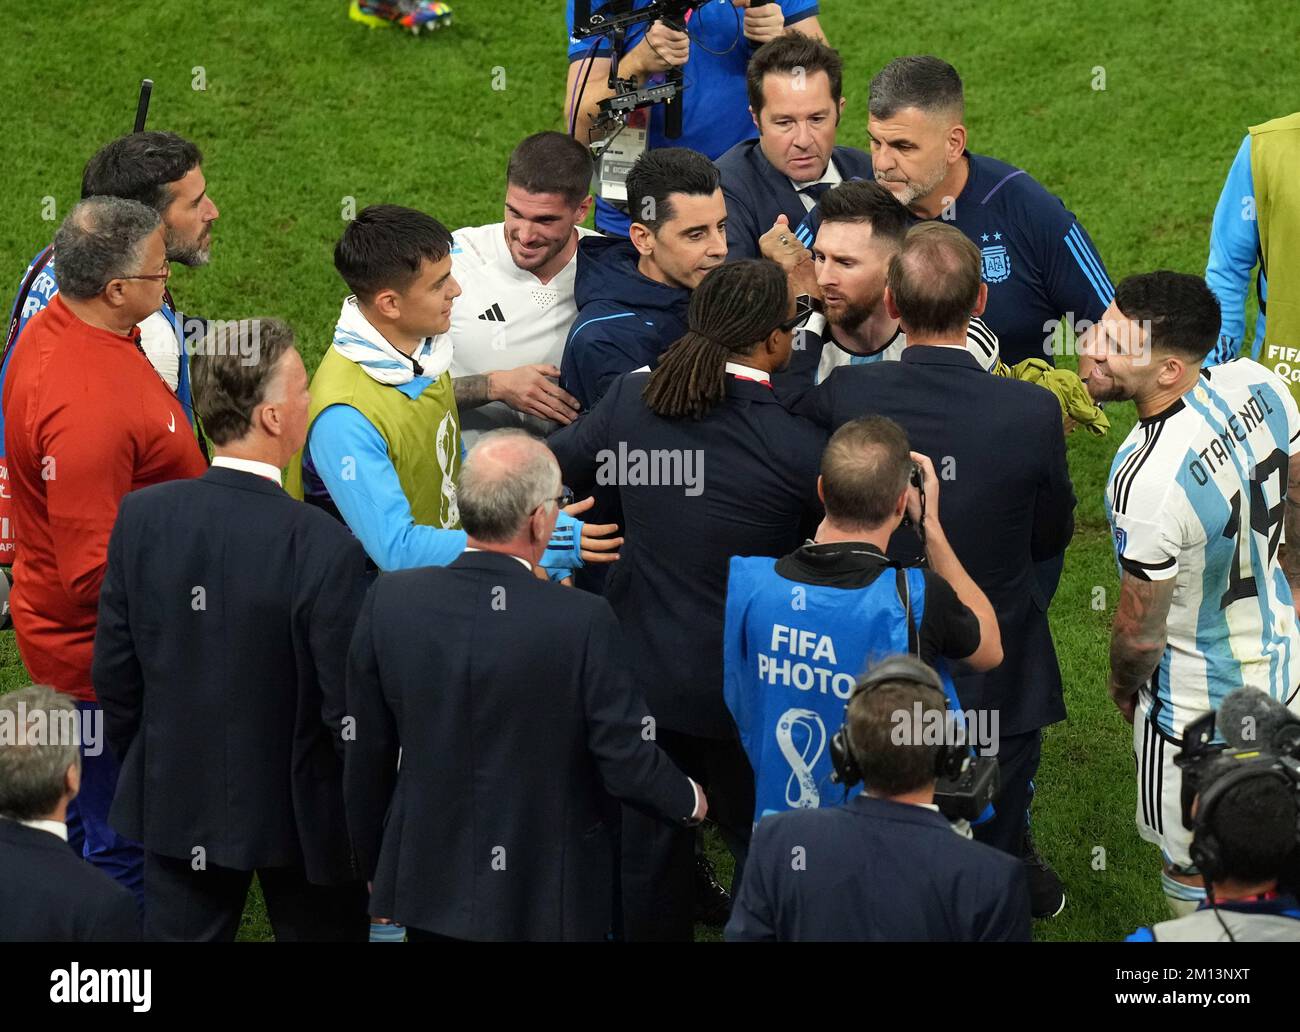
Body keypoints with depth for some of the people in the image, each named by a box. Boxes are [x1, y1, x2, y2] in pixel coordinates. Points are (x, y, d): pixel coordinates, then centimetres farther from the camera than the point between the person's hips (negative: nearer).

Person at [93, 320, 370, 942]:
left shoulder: (140, 518, -12)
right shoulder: (324, 548, -25)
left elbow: (113, 676, -2)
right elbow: (350, 707, -19)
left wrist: (146, 773, 15)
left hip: (174, 808, 4)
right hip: (299, 816, -4)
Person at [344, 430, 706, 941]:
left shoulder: (389, 602, -12)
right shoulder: (583, 622, -22)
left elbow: (365, 758, -2)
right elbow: (628, 762, -15)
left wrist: (375, 865, 13)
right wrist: (690, 800, 7)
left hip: (428, 891, 3)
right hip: (551, 897, -3)